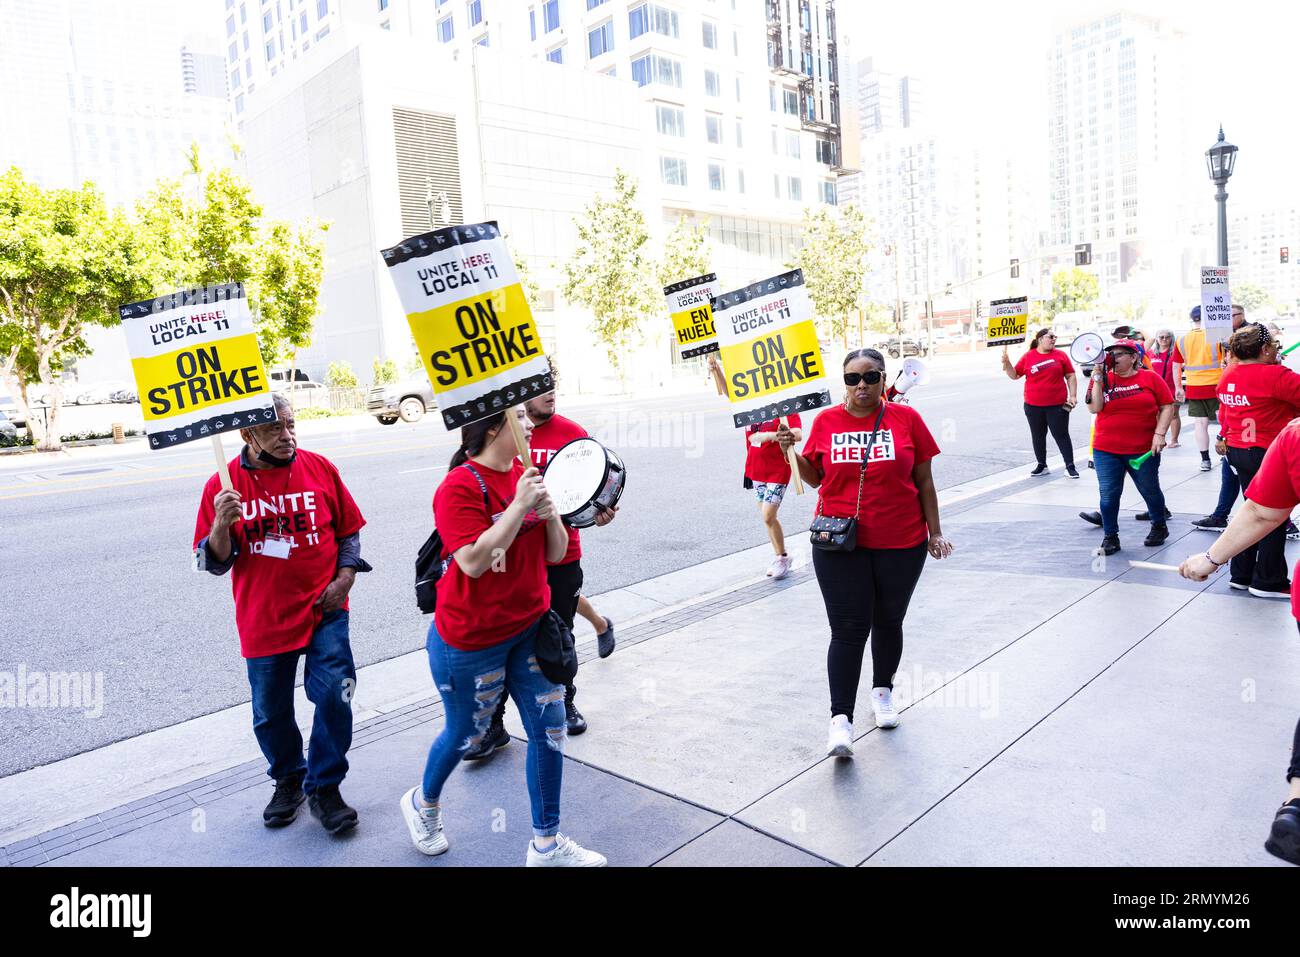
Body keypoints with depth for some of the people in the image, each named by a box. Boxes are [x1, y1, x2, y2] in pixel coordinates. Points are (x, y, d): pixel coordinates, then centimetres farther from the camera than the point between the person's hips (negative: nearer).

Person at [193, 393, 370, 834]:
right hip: (263, 620, 1)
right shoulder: (223, 485, -5)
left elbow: (349, 530, 7)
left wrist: (344, 579, -3)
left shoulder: (319, 467, -3)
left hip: (324, 610, 0)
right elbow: (212, 563, -3)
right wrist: (222, 525, -21)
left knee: (333, 697, -6)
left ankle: (324, 787, 16)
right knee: (271, 712, 14)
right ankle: (288, 779, 40)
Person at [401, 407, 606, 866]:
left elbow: (554, 554, 6)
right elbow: (473, 561, -29)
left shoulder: (524, 474, 3)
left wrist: (551, 514, -15)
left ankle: (546, 844, 24)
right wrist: (519, 505, -30)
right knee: (467, 733, 15)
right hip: (471, 639, -6)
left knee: (550, 729, 7)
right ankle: (423, 803, 47)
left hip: (531, 627, 6)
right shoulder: (460, 486, -19)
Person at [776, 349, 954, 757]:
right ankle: (840, 719, 1)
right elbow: (814, 478, 9)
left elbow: (924, 481, 3)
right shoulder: (826, 421, 0)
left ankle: (883, 691, 39)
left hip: (901, 544, 1)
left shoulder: (906, 418, -2)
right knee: (848, 630, -3)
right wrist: (792, 451, -8)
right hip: (839, 544, 0)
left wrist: (934, 532, 3)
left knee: (888, 622, 16)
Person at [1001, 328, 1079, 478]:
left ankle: (1070, 466, 7)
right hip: (1033, 406, 2)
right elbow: (1014, 375, 7)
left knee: (1061, 435, 1)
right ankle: (1042, 465, 22)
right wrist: (1006, 363, -9)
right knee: (1038, 436, 10)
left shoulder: (1060, 355, 0)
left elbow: (1070, 376, 4)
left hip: (1057, 405, -2)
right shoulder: (1028, 357, 2)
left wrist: (1073, 396, -4)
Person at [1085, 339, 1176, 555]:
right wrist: (1097, 377, -11)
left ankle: (1160, 527, 36)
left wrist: (1159, 434, -9)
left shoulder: (1150, 378, -1)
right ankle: (1110, 537, 13)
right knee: (1108, 494, 1)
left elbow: (1167, 407, 0)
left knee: (1150, 490, 14)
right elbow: (1094, 408, -8)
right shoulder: (1104, 379, 3)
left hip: (1143, 449, -1)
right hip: (1107, 450, 1)